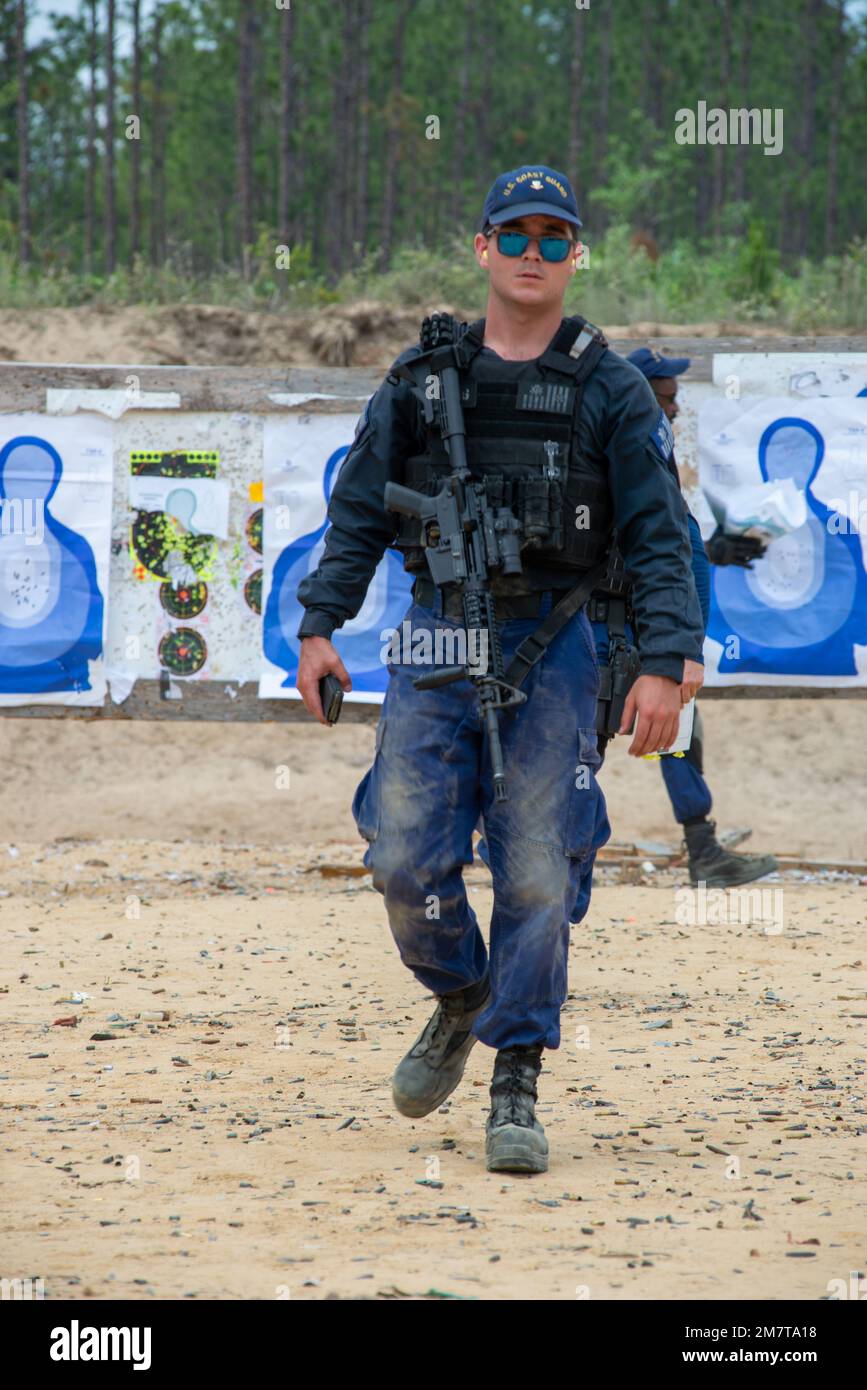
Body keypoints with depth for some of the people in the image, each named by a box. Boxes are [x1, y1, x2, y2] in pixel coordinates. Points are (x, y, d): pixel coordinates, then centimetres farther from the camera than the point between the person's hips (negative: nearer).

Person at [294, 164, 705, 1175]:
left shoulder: (611, 392, 3)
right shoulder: (421, 380, 8)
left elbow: (658, 536, -1)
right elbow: (358, 511, 12)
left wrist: (663, 663, -11)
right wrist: (319, 624, 2)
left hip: (551, 648, -1)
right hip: (436, 640, 2)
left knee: (539, 874, -4)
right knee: (405, 858, -5)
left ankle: (516, 1085, 5)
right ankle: (459, 1001, 24)